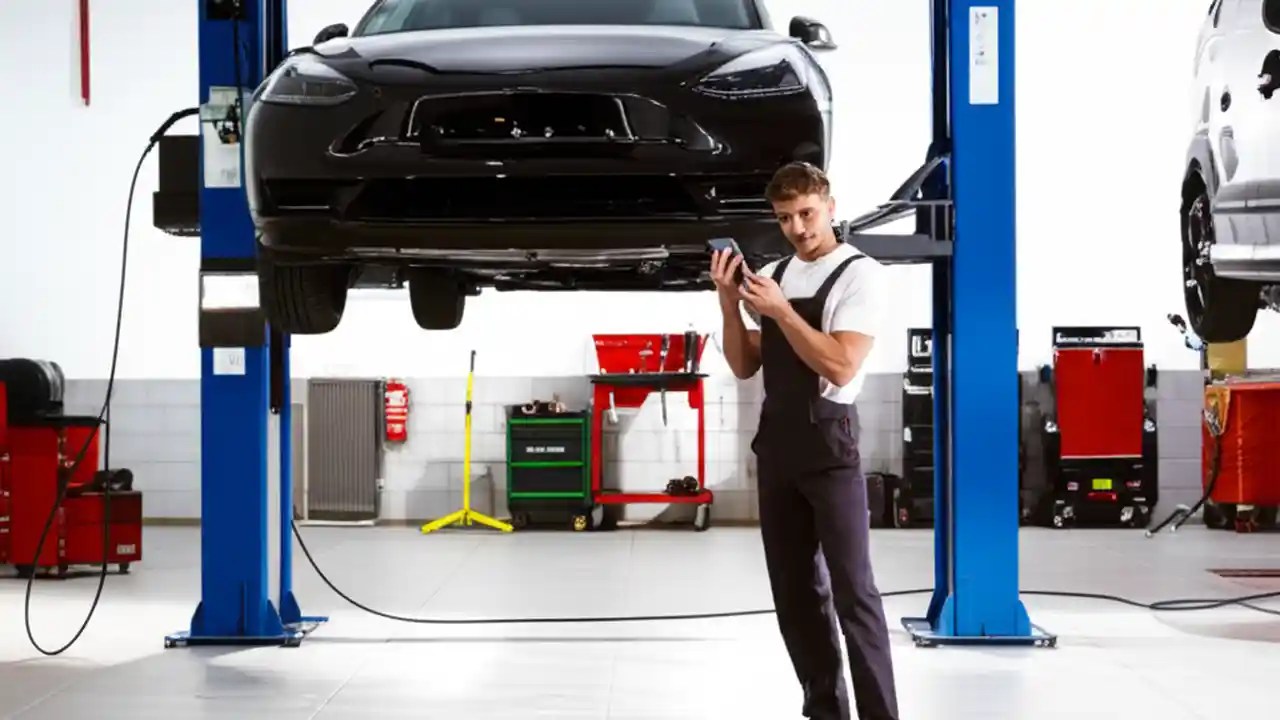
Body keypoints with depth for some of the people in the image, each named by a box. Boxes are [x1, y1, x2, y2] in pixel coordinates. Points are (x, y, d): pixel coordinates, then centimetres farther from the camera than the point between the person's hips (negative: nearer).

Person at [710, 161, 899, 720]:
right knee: (793, 587, 11)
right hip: (777, 442, 7)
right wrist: (729, 302, -2)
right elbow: (744, 366, 12)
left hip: (829, 442, -7)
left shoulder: (858, 274, -8)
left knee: (851, 586, -8)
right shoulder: (768, 275, 10)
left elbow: (841, 366, -17)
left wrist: (779, 310, -20)